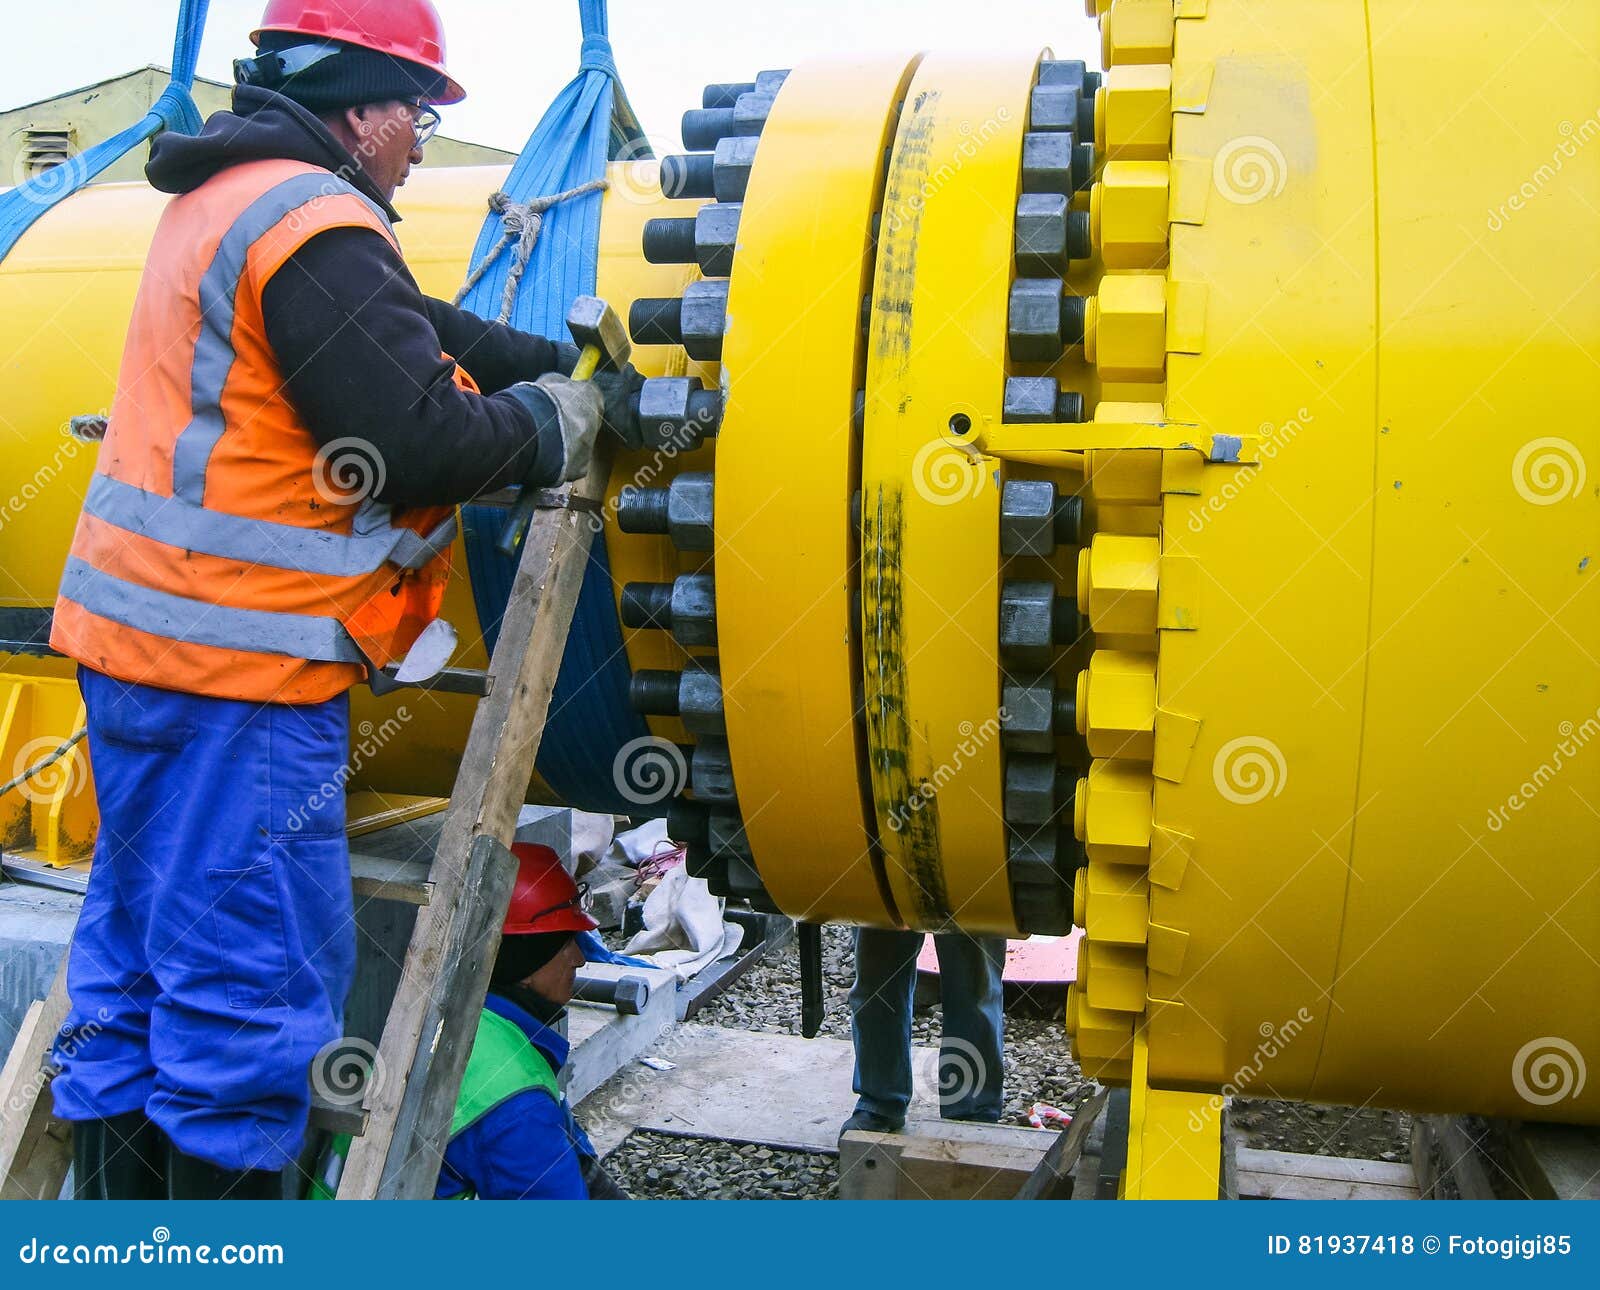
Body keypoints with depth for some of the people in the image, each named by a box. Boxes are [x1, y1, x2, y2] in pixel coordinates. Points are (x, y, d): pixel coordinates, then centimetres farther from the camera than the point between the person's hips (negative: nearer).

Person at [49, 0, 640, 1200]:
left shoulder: (223, 200, 18)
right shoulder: (315, 228, -15)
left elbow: (414, 328, 19)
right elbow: (422, 447, -18)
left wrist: (568, 365, 14)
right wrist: (569, 416, -2)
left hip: (139, 636, 11)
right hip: (237, 663, -11)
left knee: (139, 947, 17)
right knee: (255, 976, -2)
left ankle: (119, 1196, 29)